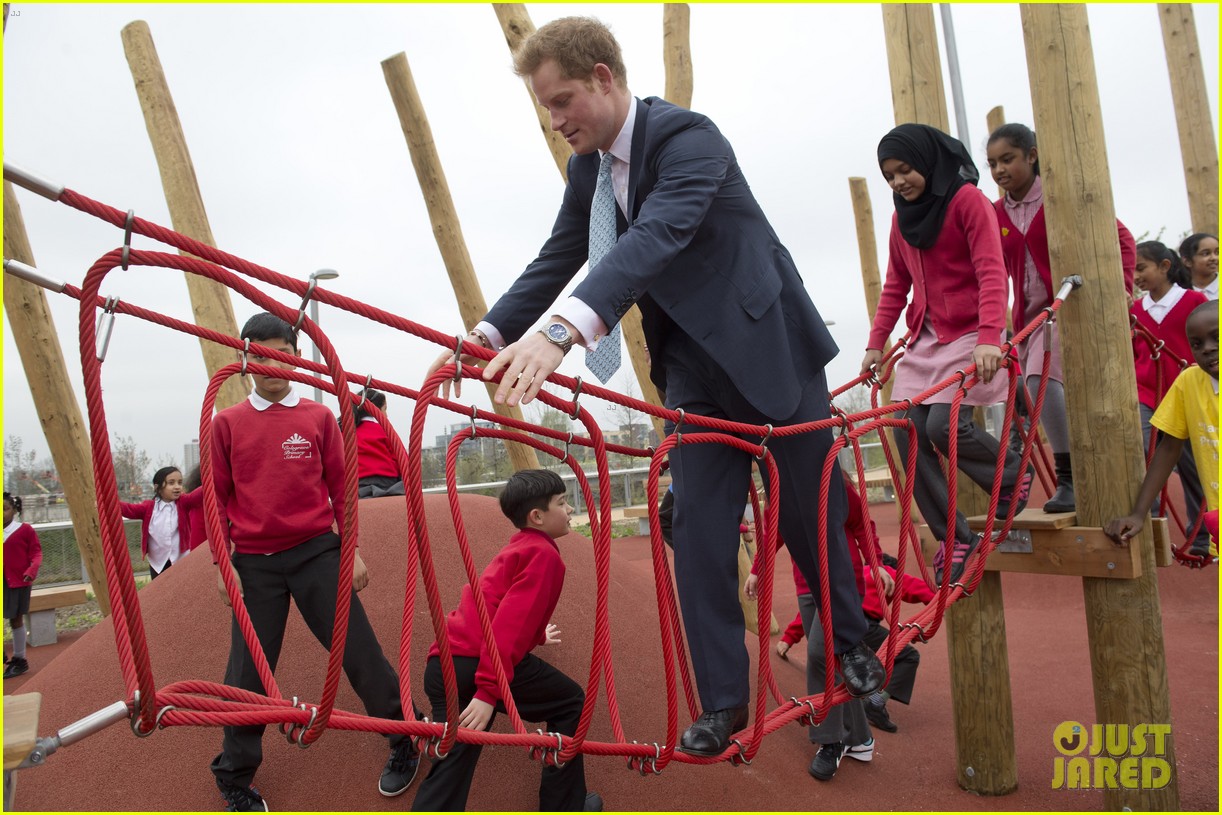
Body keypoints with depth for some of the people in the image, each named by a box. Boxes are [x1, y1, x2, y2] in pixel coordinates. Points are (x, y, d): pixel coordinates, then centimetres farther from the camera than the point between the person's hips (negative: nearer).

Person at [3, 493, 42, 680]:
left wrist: (32, 569, -20)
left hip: (18, 581, -3)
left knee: (16, 619, 6)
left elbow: (36, 552, -4)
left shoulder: (25, 530, -7)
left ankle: (19, 660, 19)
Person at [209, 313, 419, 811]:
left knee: (359, 652, -1)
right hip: (254, 563, 1)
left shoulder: (319, 417, 4)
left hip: (316, 553, -1)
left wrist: (352, 550, 4)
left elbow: (340, 489, 7)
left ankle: (406, 742, 18)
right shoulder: (226, 423, 4)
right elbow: (218, 499, 8)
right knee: (249, 671, 8)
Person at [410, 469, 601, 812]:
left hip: (442, 664, 9)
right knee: (569, 702, 12)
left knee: (450, 766, 9)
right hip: (477, 663, -9)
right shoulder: (545, 555, -4)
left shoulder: (517, 548, 25)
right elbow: (510, 623, -16)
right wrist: (489, 691, -21)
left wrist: (537, 637, 54)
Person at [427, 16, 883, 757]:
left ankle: (854, 646, 35)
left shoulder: (688, 138, -22)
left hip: (773, 349, -5)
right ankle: (723, 702, 14)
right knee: (700, 534, 2)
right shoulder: (589, 165, 3)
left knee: (812, 513, 8)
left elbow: (654, 239, -38)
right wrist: (486, 337, -11)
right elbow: (559, 258, 3)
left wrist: (561, 332, -52)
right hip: (698, 371, 6)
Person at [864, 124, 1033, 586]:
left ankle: (1014, 476, 12)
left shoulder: (967, 200, -6)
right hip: (925, 338, 6)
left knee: (945, 425, -20)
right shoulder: (902, 217, 13)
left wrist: (990, 337, -29)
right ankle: (955, 538, 4)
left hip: (970, 335, -6)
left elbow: (991, 271, -16)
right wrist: (875, 343, 9)